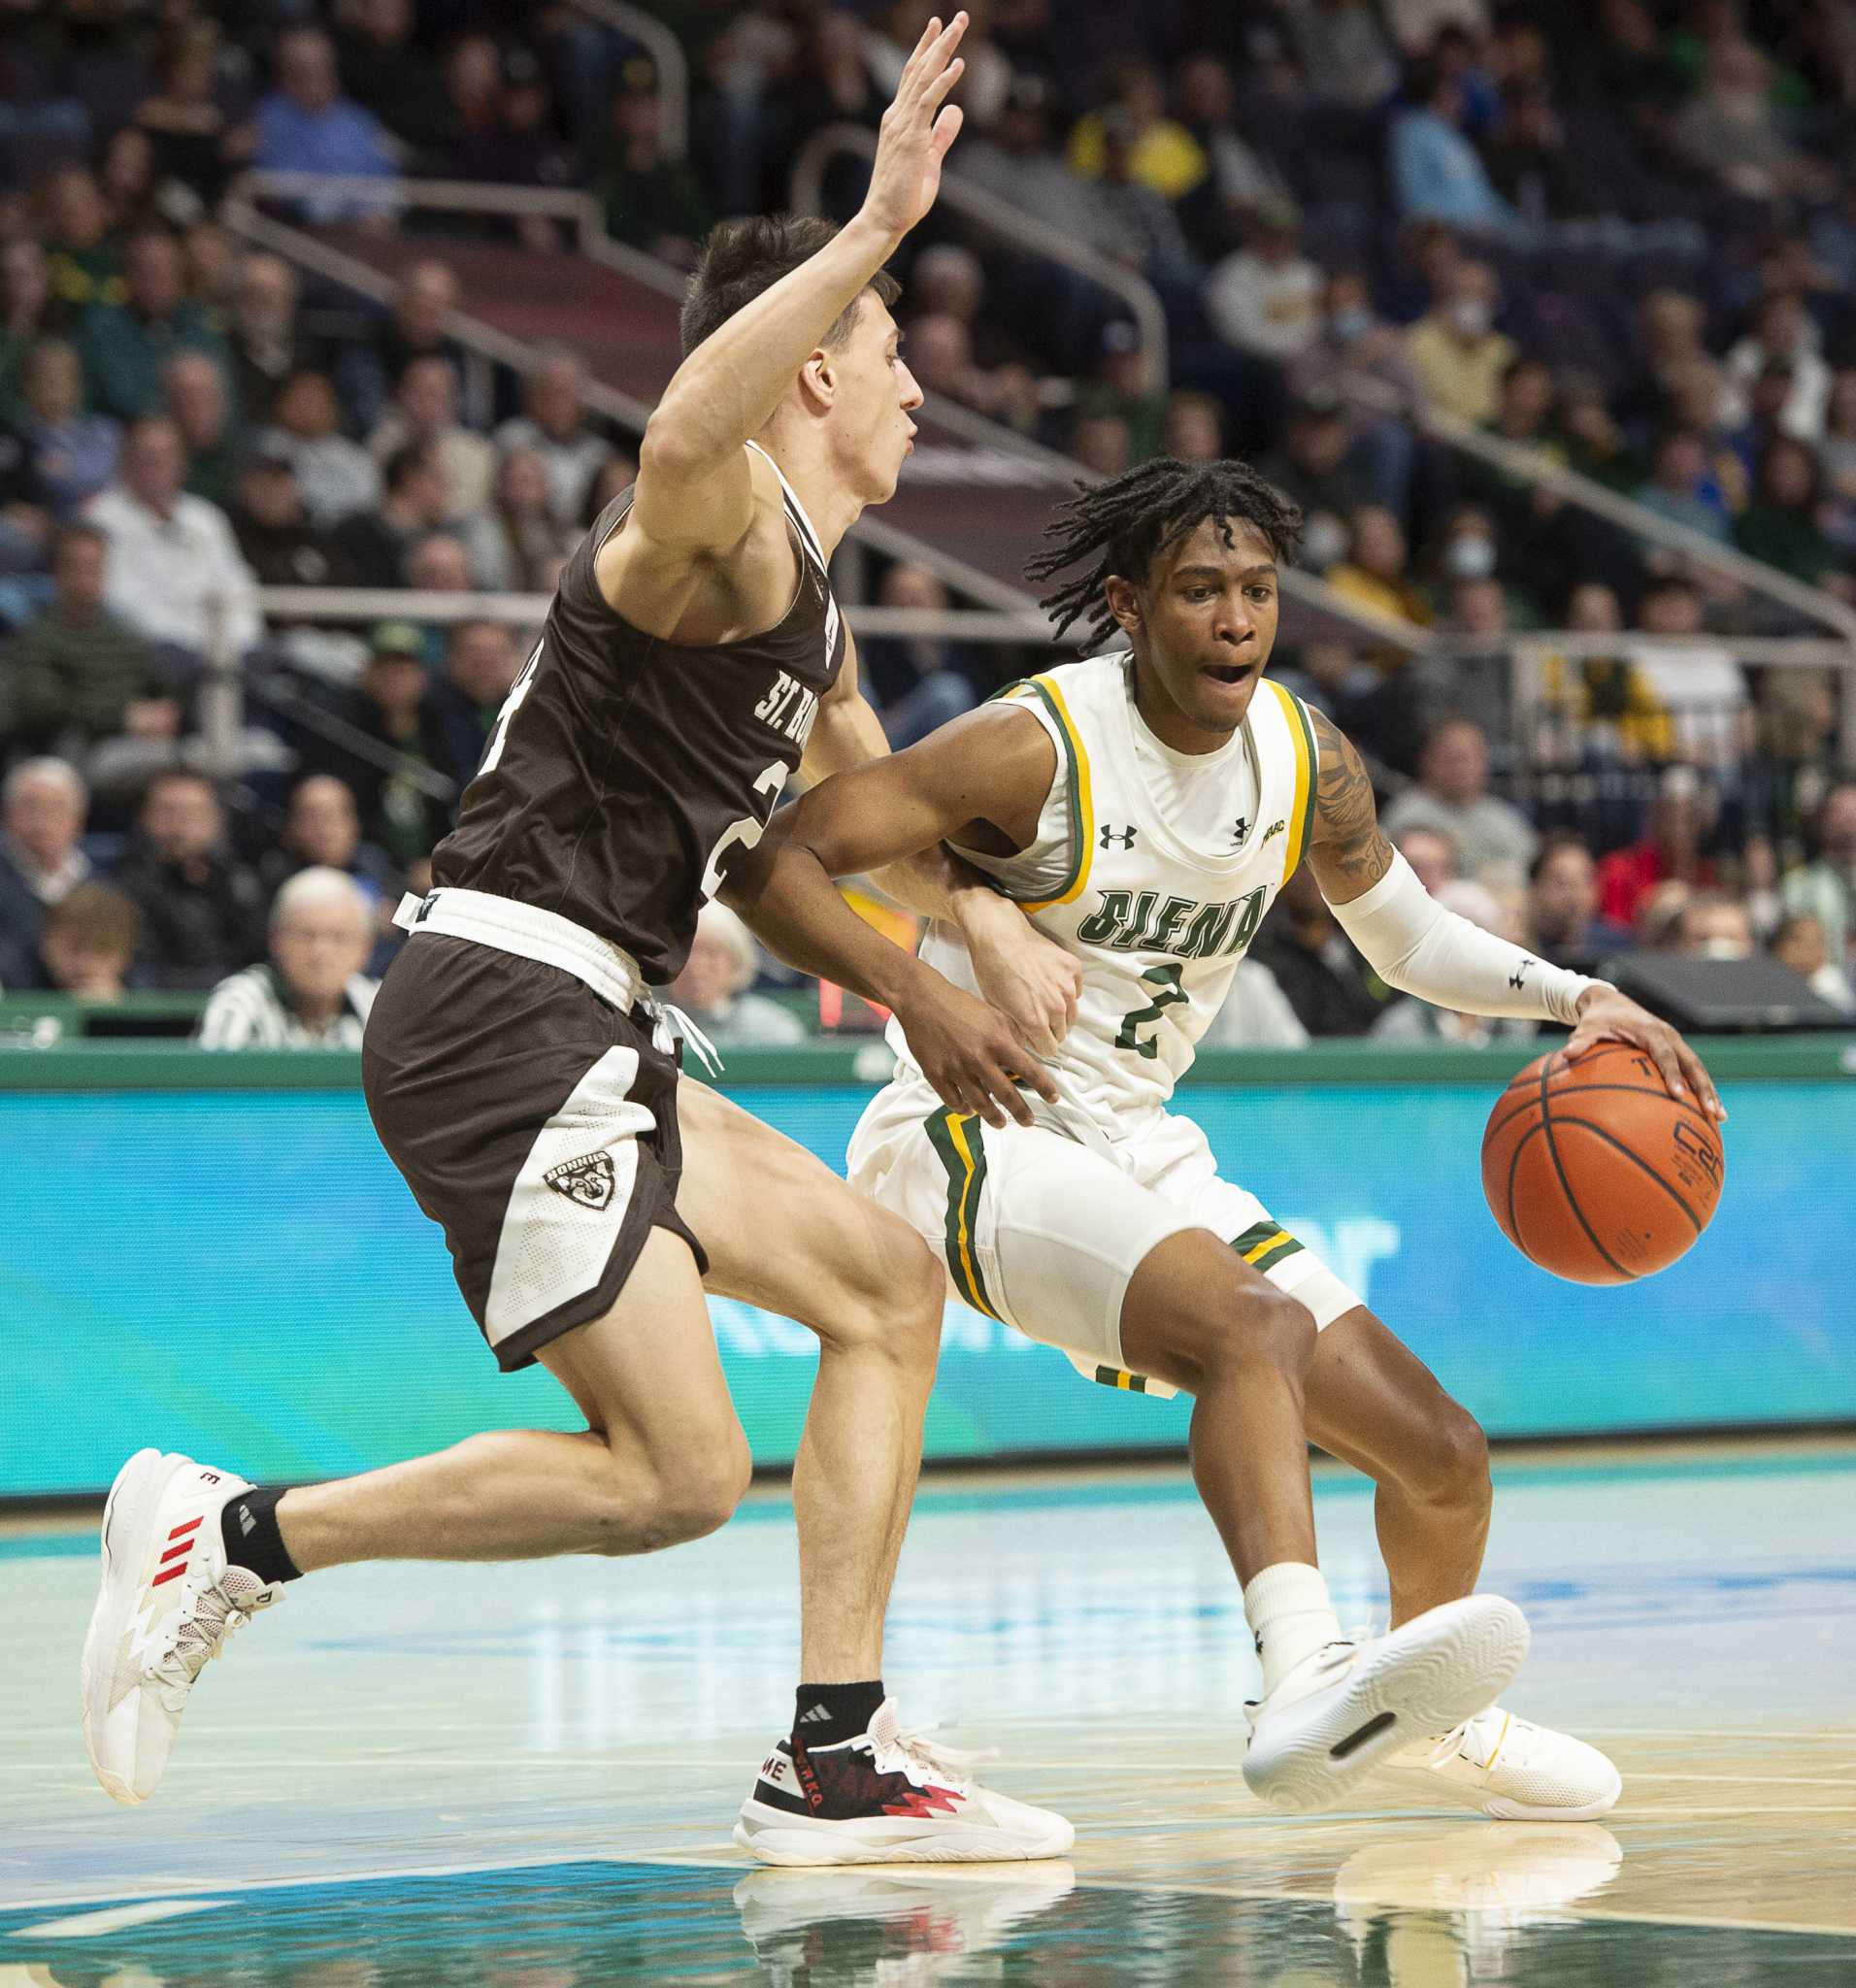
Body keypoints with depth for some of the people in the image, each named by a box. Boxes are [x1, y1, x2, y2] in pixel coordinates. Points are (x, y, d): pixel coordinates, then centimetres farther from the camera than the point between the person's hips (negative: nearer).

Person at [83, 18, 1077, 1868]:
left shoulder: (808, 607, 24)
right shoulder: (721, 530, -9)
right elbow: (688, 428, -36)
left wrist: (989, 931, 22)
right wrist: (873, 229, -38)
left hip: (577, 1039, 10)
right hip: (501, 1007, -10)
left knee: (888, 1287, 11)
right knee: (677, 1477, -15)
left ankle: (835, 1763, 9)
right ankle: (233, 1535, -3)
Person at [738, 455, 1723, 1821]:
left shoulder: (1307, 760, 1)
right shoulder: (1037, 748, -18)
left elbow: (1408, 937, 18)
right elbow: (779, 859, -21)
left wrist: (1576, 998, 2)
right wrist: (918, 993, -37)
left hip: (1139, 1150, 7)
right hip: (975, 1137, -7)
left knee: (1442, 1454, 6)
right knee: (1257, 1329, -37)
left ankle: (1439, 1724, 35)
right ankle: (1308, 1682, -56)